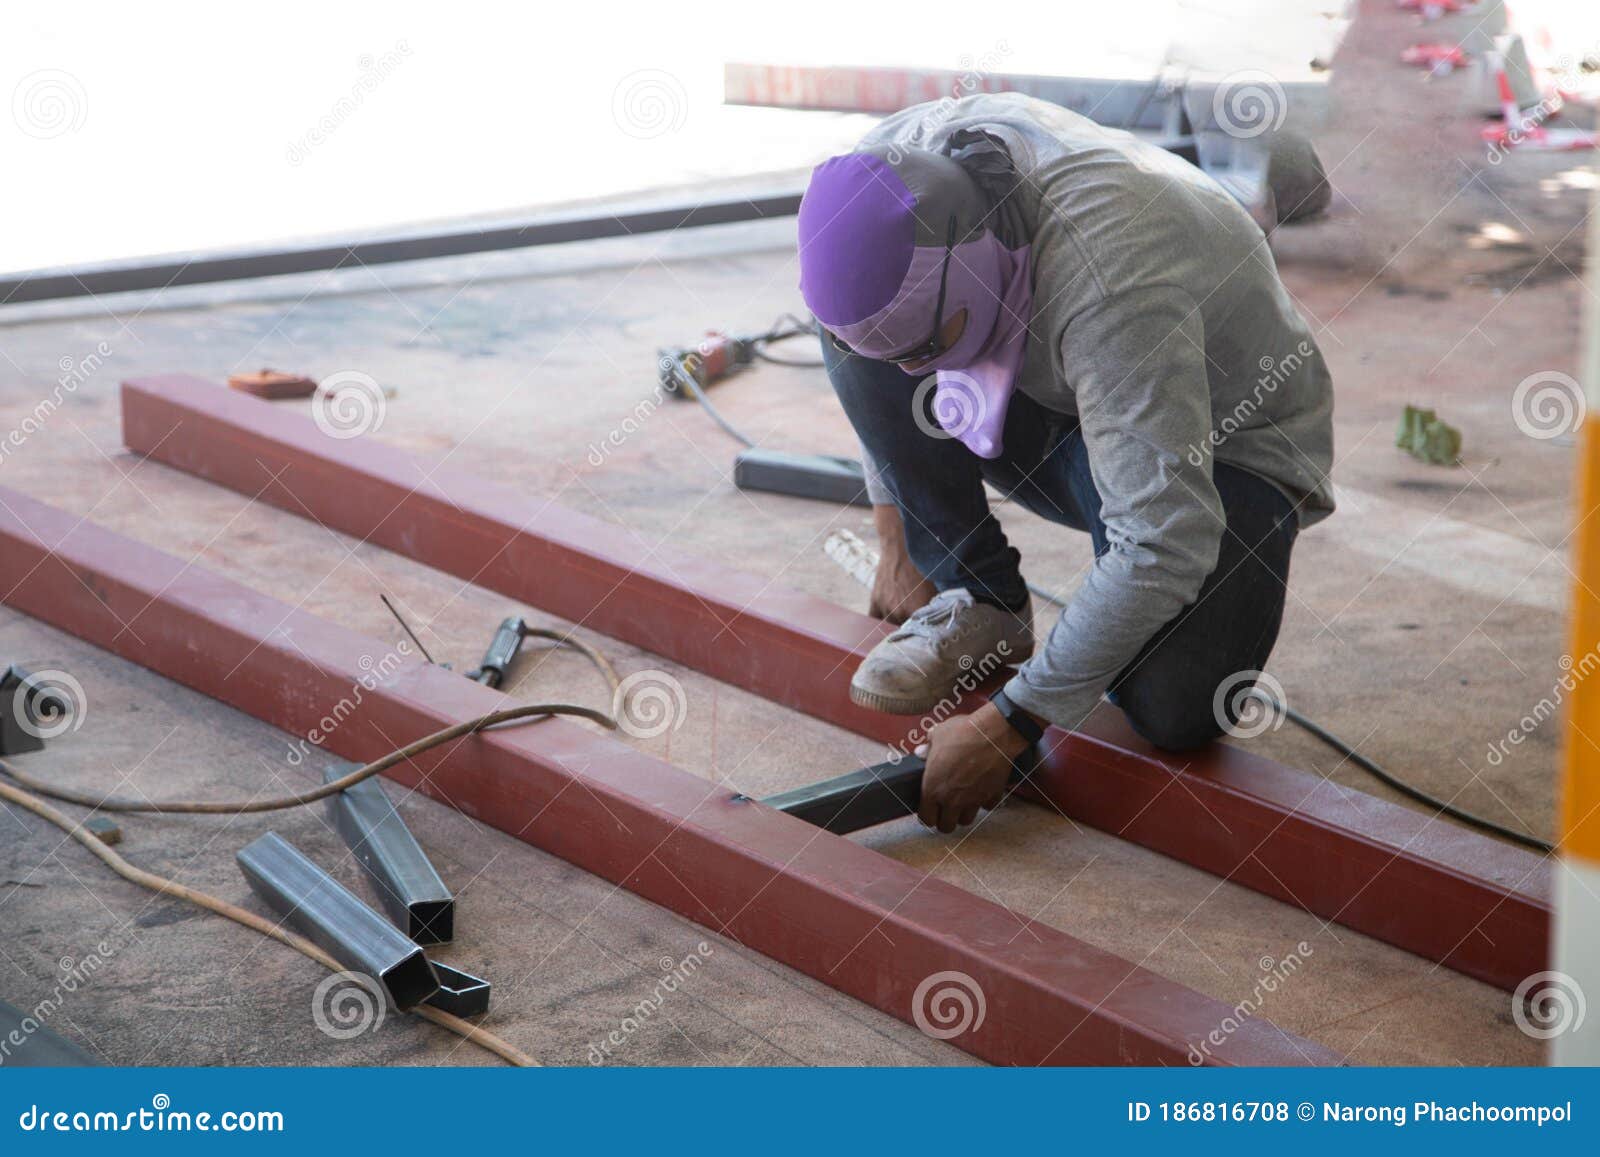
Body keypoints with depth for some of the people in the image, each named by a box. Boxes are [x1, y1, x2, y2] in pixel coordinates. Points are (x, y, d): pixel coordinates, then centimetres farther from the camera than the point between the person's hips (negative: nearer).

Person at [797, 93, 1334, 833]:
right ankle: (980, 603, -6)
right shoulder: (900, 165, -21)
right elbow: (881, 369, 3)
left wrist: (1002, 730, -37)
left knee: (1175, 713, -30)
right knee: (858, 327, -17)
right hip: (1059, 402, 6)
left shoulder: (1105, 286, -42)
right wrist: (897, 543, 3)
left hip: (1222, 446, -6)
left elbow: (1165, 546, -42)